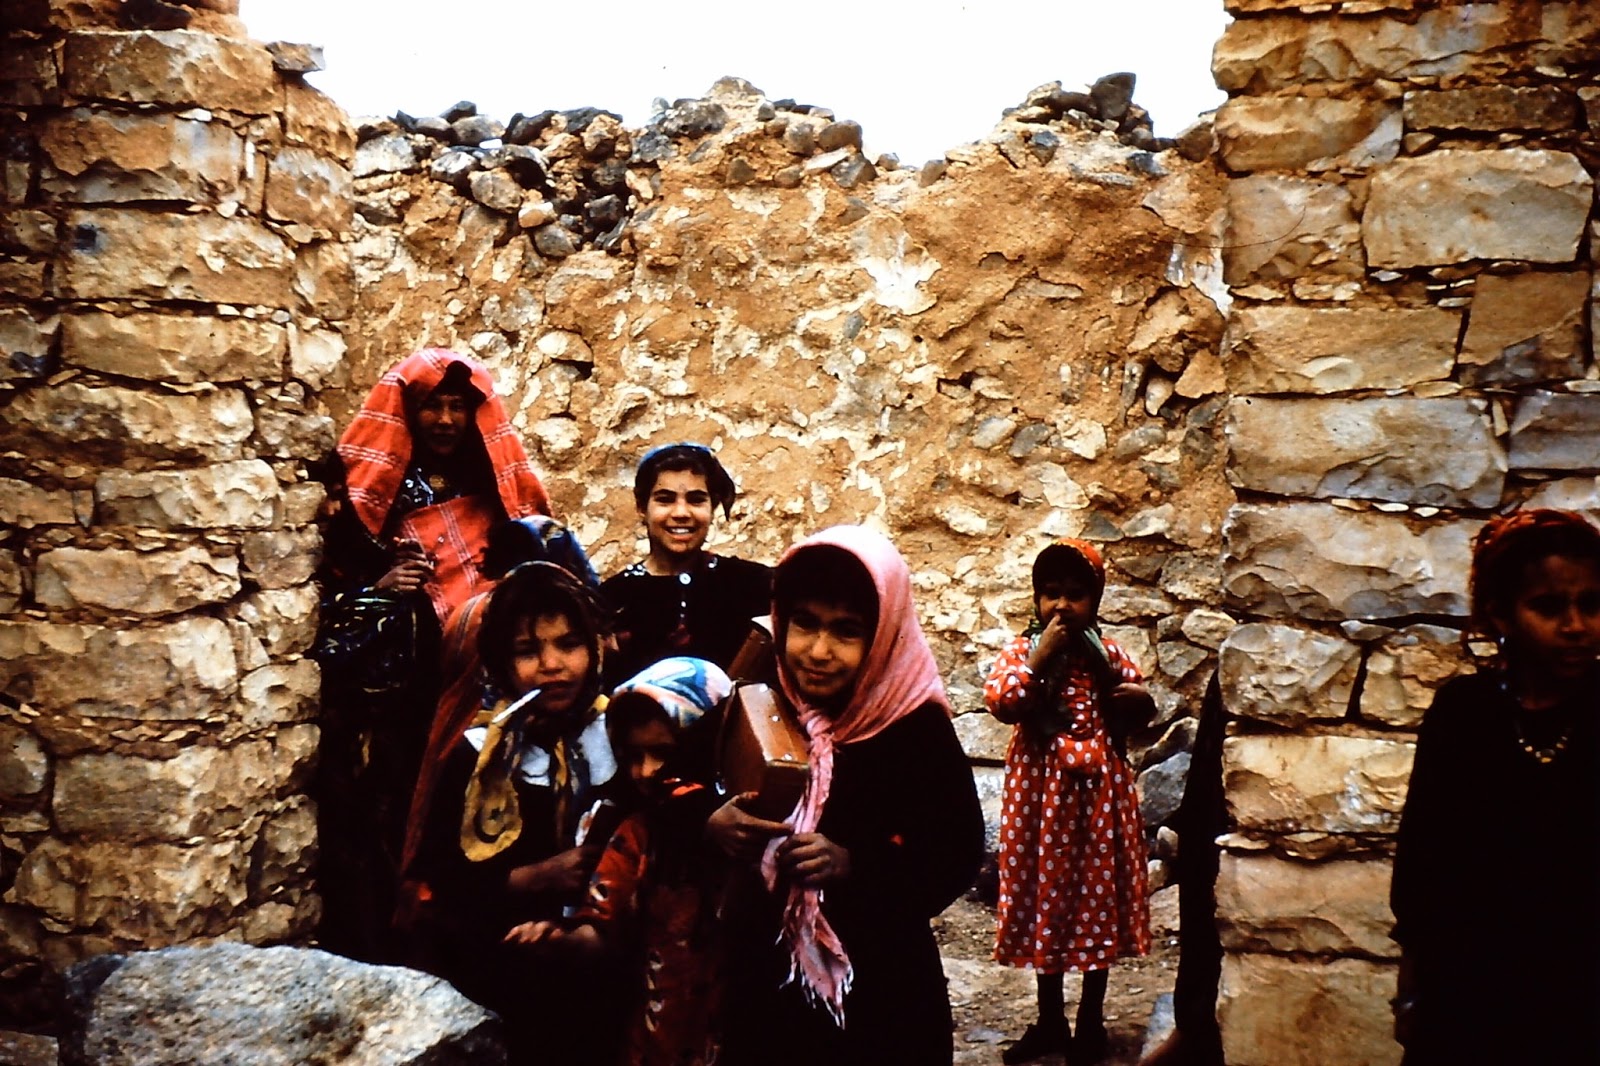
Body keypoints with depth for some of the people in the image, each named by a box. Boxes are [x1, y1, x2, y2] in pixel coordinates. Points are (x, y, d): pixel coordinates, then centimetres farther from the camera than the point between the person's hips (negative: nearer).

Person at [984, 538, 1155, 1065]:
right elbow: (999, 702, -18)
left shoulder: (1108, 653, 3)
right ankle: (1050, 1020, 24)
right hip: (1042, 791, -1)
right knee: (1044, 897, 9)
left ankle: (1091, 1022, 23)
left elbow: (1143, 706, 11)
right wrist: (1040, 656, -19)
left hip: (1098, 790, 1)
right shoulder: (1022, 651, -3)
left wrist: (1138, 696, -10)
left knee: (1099, 901, 8)